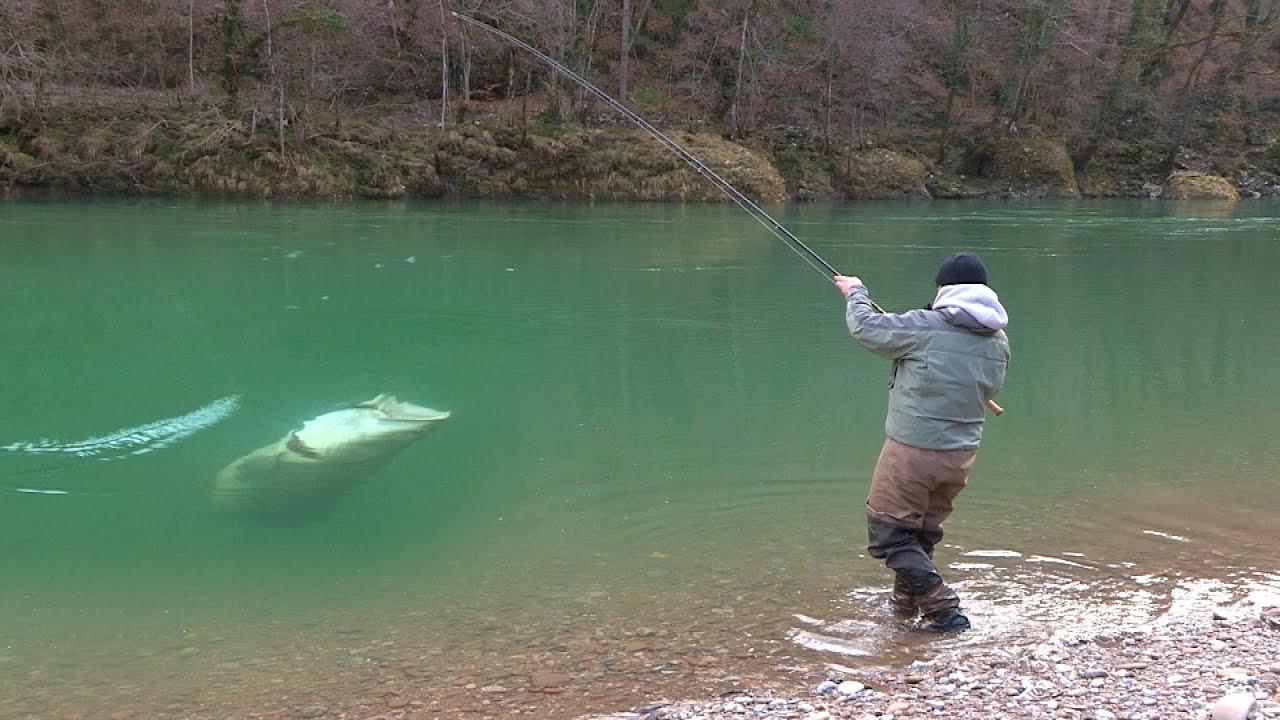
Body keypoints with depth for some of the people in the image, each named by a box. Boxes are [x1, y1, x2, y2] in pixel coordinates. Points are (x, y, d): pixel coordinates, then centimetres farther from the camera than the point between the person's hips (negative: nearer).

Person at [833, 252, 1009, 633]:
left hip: (912, 451, -7)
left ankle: (942, 608, -1)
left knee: (889, 533, 4)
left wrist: (855, 293, 16)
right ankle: (906, 600, 37)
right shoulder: (998, 341, 3)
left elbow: (866, 327, -5)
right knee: (925, 530, 23)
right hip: (961, 455, 7)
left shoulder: (924, 327, -16)